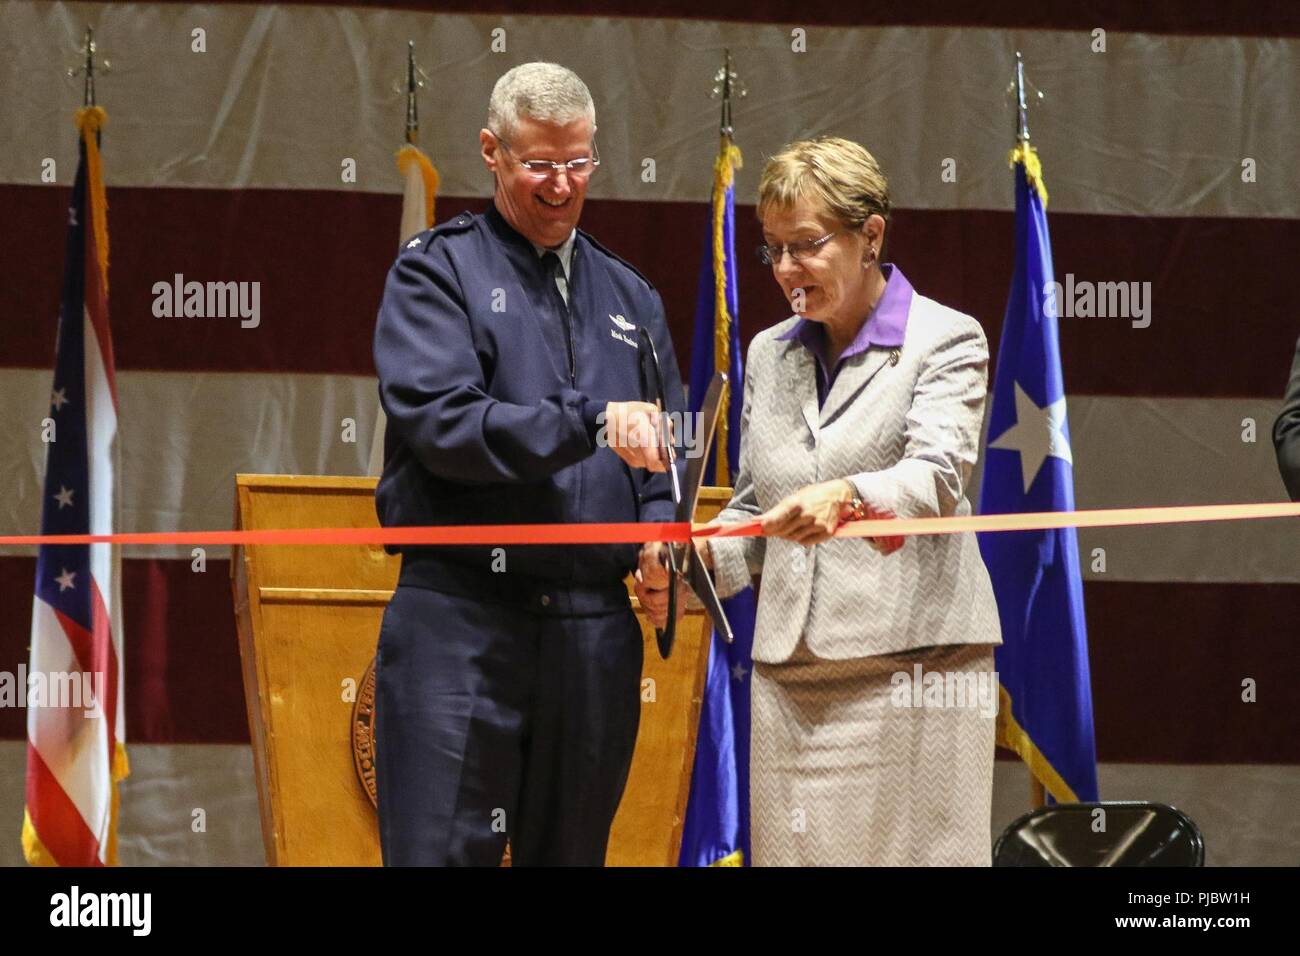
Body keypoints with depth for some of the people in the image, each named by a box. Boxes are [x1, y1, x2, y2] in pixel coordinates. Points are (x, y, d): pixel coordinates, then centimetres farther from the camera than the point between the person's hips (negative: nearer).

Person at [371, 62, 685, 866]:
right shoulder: (438, 271, 3)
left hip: (595, 632, 5)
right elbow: (439, 420, -12)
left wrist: (660, 541, 0)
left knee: (573, 850, 7)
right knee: (442, 851, -9)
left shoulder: (631, 298, 19)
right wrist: (590, 423, -21)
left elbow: (664, 455, 22)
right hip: (463, 620, -5)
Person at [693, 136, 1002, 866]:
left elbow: (936, 475, -16)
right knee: (790, 851, 0)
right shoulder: (770, 354, 18)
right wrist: (705, 555, 1)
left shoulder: (945, 340, 0)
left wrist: (847, 498, -36)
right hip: (793, 677, 5)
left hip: (912, 663, -5)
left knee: (910, 853, -9)